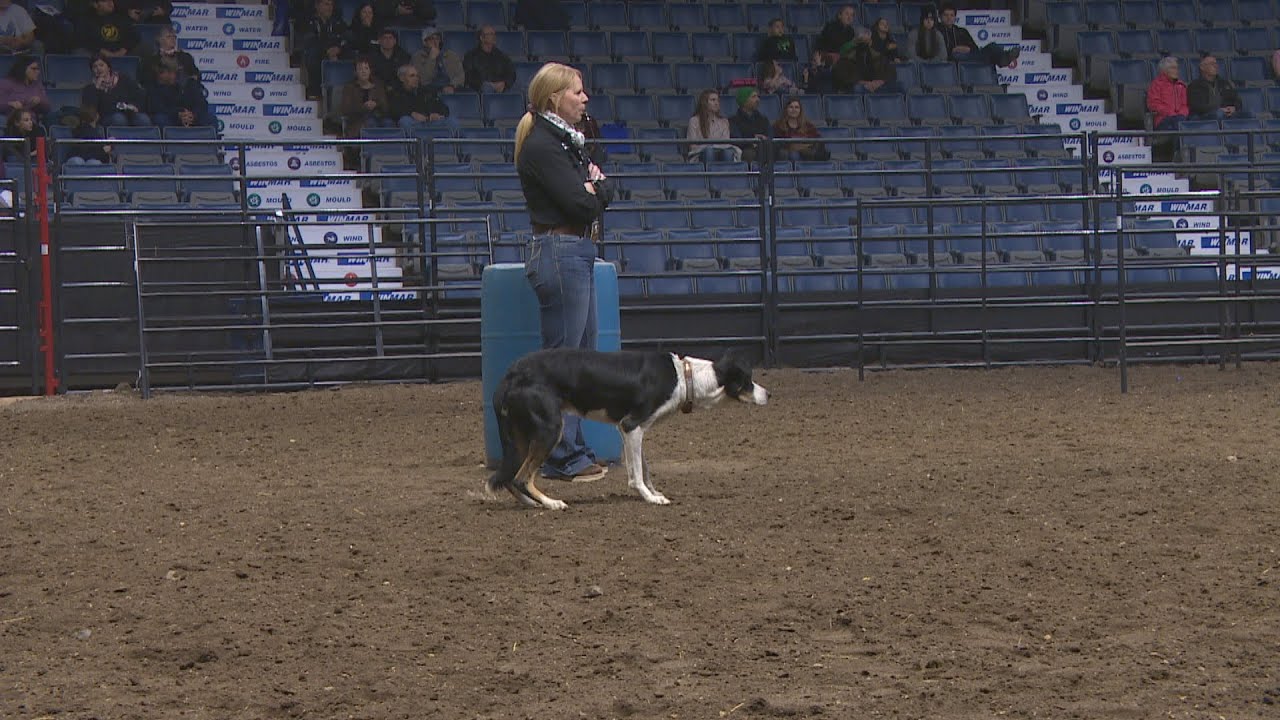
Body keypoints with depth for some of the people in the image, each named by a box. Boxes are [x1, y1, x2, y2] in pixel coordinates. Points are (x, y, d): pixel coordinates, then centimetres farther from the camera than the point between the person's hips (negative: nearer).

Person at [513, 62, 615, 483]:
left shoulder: (567, 141, 16)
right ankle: (562, 459, -2)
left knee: (582, 353, 13)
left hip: (579, 253, 10)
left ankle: (573, 449, 20)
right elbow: (580, 204, -19)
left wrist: (595, 187, -6)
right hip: (559, 253, -10)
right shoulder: (542, 145, -14)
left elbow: (603, 193, 14)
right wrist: (594, 191, 0)